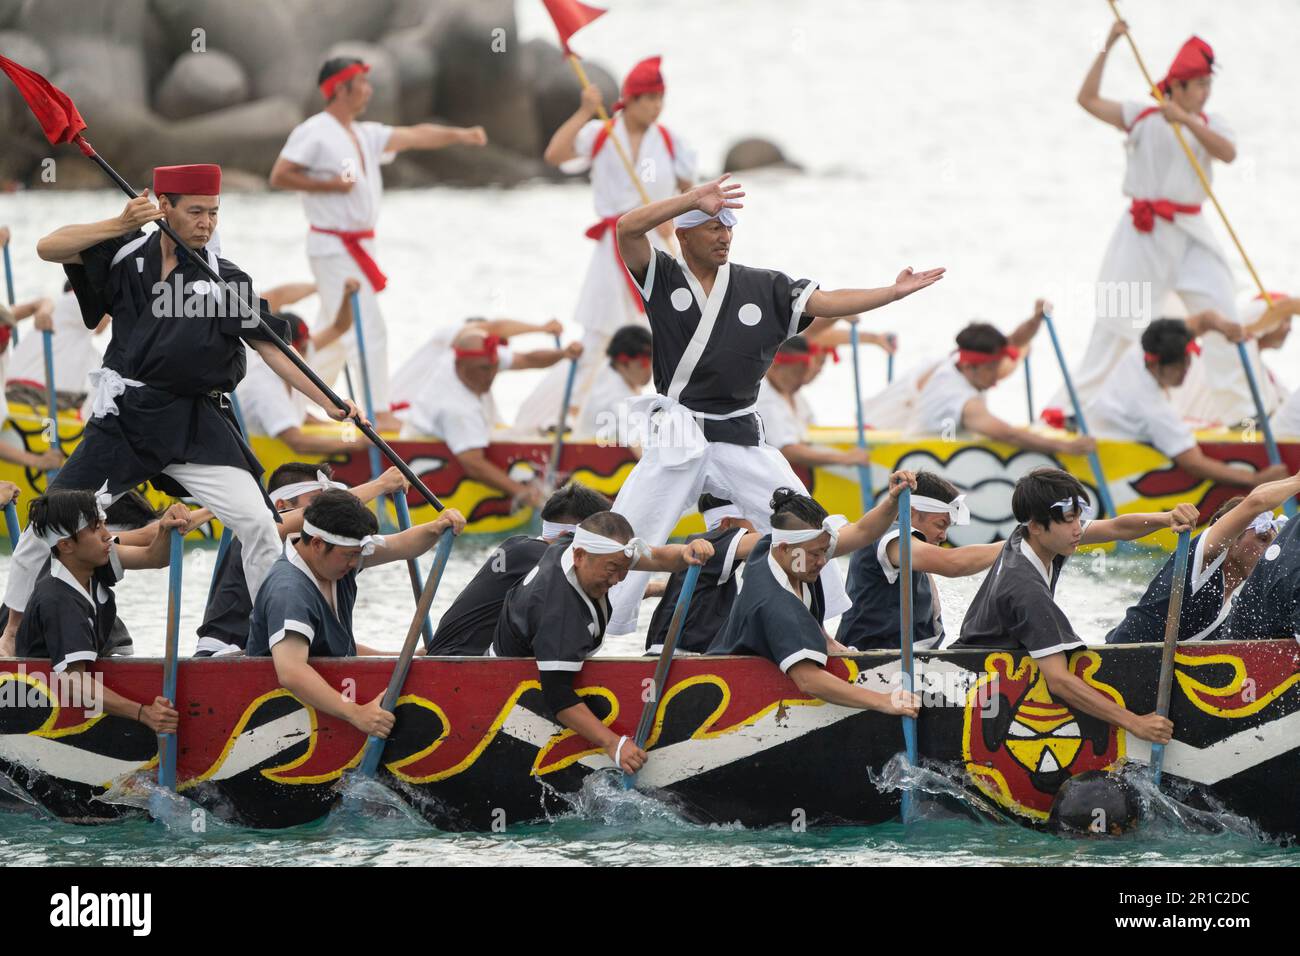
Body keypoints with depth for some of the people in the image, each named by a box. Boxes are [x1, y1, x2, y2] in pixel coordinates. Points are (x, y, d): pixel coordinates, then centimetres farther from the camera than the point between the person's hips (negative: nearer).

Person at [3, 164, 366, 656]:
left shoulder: (226, 279, 3)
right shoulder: (127, 256, 4)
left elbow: (270, 348, 1)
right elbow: (48, 248, -5)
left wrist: (329, 403, -9)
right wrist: (122, 224, -16)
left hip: (197, 425, 0)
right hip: (124, 414, 0)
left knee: (257, 523, -12)